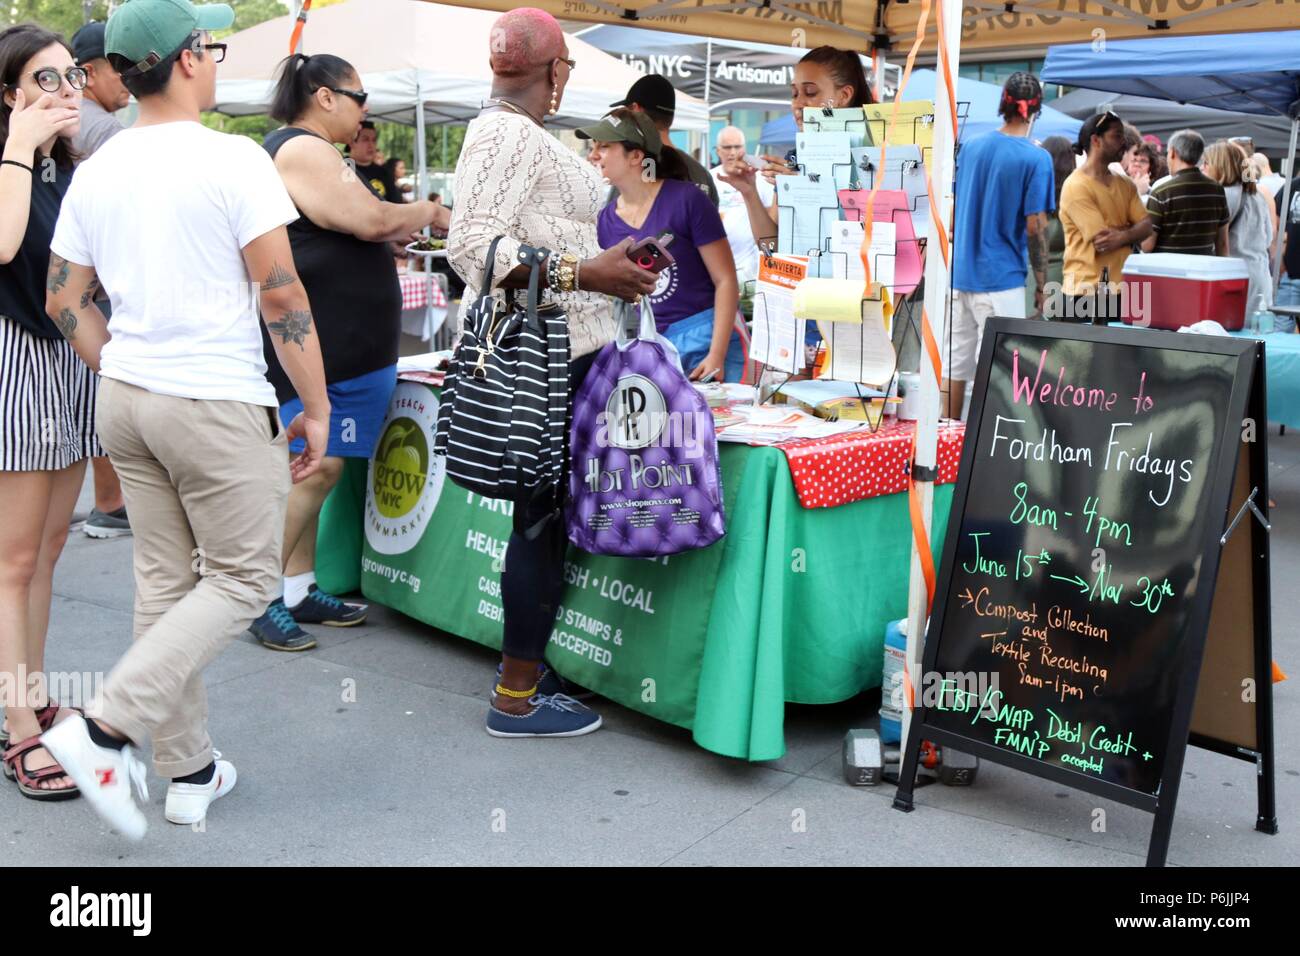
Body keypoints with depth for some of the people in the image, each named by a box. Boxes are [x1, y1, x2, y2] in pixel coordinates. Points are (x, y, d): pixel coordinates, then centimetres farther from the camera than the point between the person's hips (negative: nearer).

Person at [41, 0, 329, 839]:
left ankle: (188, 771, 22)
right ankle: (109, 728, -6)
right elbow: (282, 297, -14)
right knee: (244, 579, 6)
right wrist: (317, 408, -7)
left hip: (126, 396, 7)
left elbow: (64, 301, 12)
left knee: (166, 578, 14)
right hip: (216, 403, -7)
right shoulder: (233, 159, -12)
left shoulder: (96, 171, 8)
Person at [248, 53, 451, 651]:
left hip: (337, 347, 11)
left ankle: (299, 590, 18)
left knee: (317, 468, 11)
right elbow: (371, 220, -19)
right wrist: (429, 213, -3)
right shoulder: (304, 149, -13)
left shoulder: (298, 148, 22)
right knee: (316, 466, -11)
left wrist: (399, 232, 16)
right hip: (314, 348, -11)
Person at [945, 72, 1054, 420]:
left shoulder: (971, 147, 7)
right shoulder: (1036, 159, -9)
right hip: (1001, 277, -6)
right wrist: (1042, 285, -3)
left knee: (956, 364, 13)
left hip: (961, 272, 6)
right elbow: (1035, 227, -11)